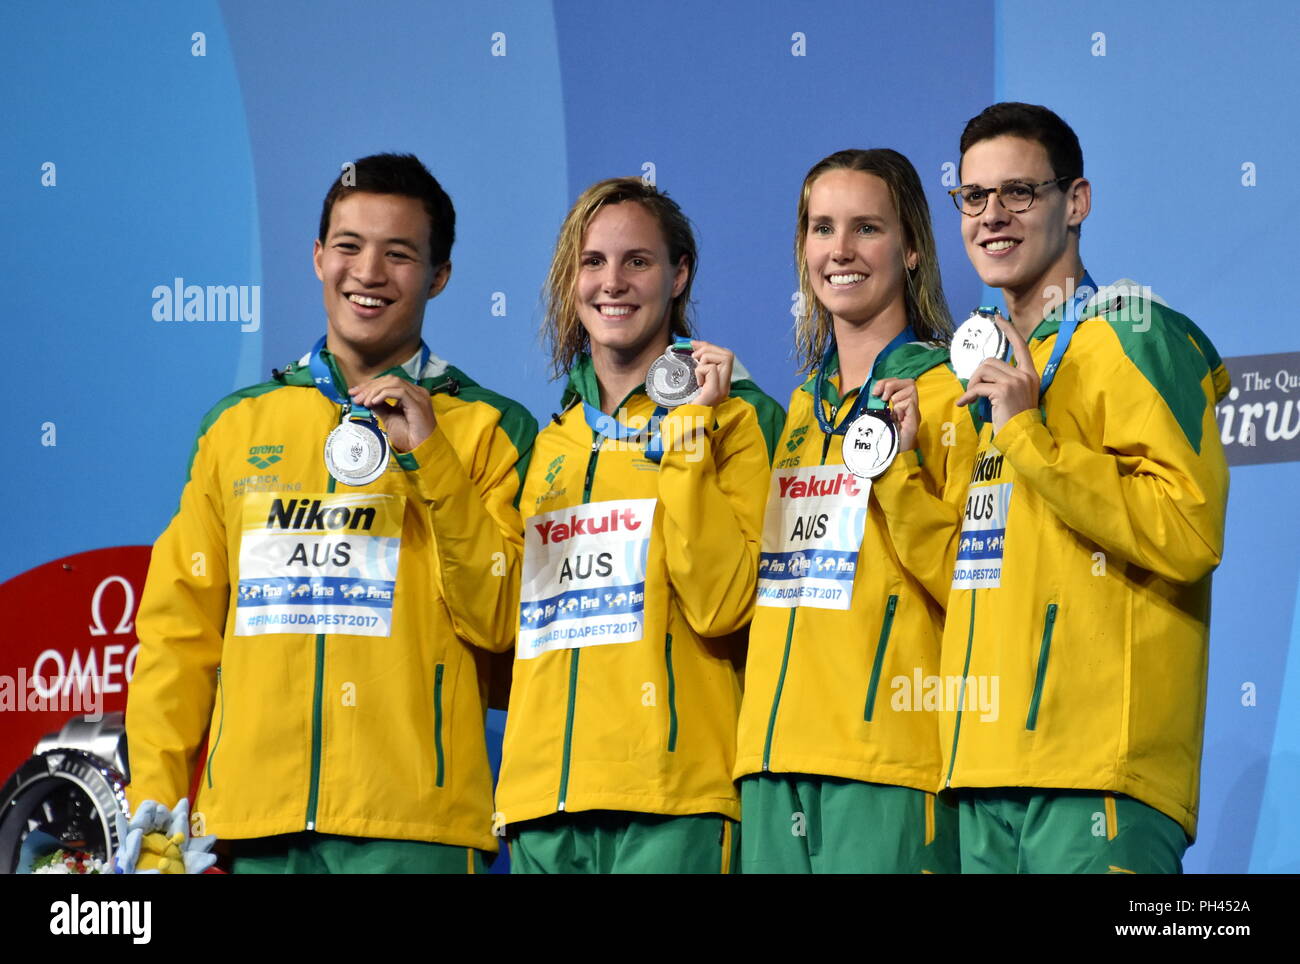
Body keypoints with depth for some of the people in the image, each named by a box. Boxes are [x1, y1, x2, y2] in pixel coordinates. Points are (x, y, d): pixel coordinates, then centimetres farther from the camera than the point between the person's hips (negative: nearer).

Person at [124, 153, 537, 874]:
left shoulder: (489, 429, 6)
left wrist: (432, 459, -10)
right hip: (252, 818, 2)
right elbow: (178, 628, 13)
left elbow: (502, 622, -3)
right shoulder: (238, 424, 14)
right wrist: (153, 810, 4)